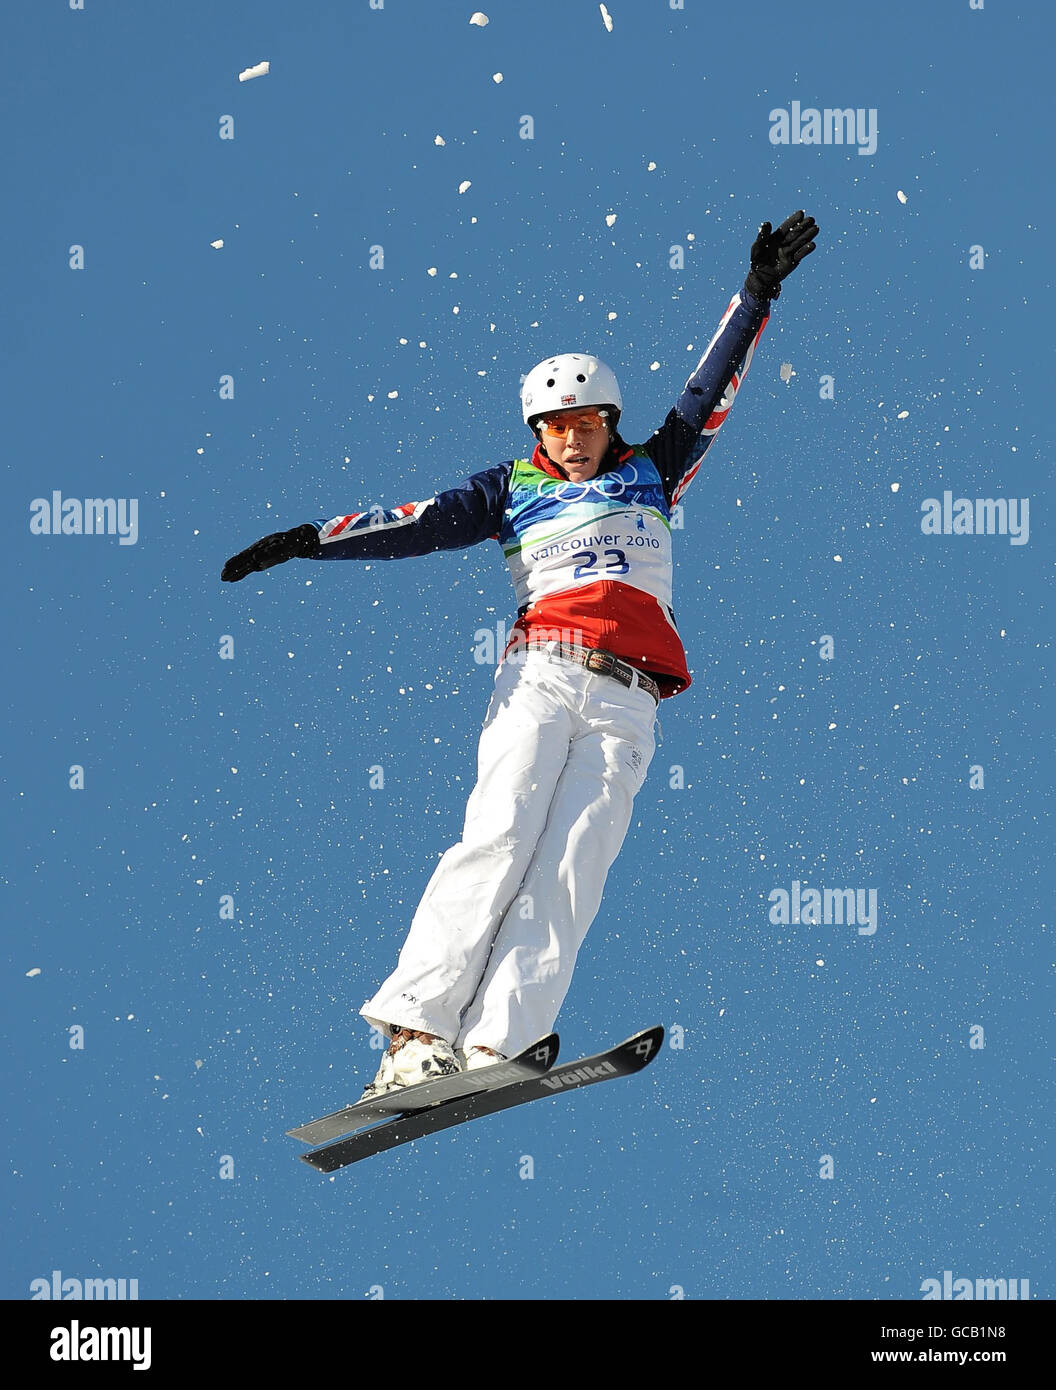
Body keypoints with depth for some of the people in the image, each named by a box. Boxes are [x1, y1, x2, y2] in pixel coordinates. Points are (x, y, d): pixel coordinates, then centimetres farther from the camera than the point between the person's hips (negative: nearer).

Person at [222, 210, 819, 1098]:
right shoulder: (514, 491, 16)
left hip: (626, 706, 1)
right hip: (541, 676, -1)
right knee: (500, 838, -18)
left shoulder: (651, 474, 21)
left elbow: (710, 391, 20)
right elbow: (421, 523, 7)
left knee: (570, 868, -12)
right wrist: (308, 540, -4)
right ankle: (414, 1029, -24)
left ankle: (493, 1045, -24)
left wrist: (757, 295, 14)